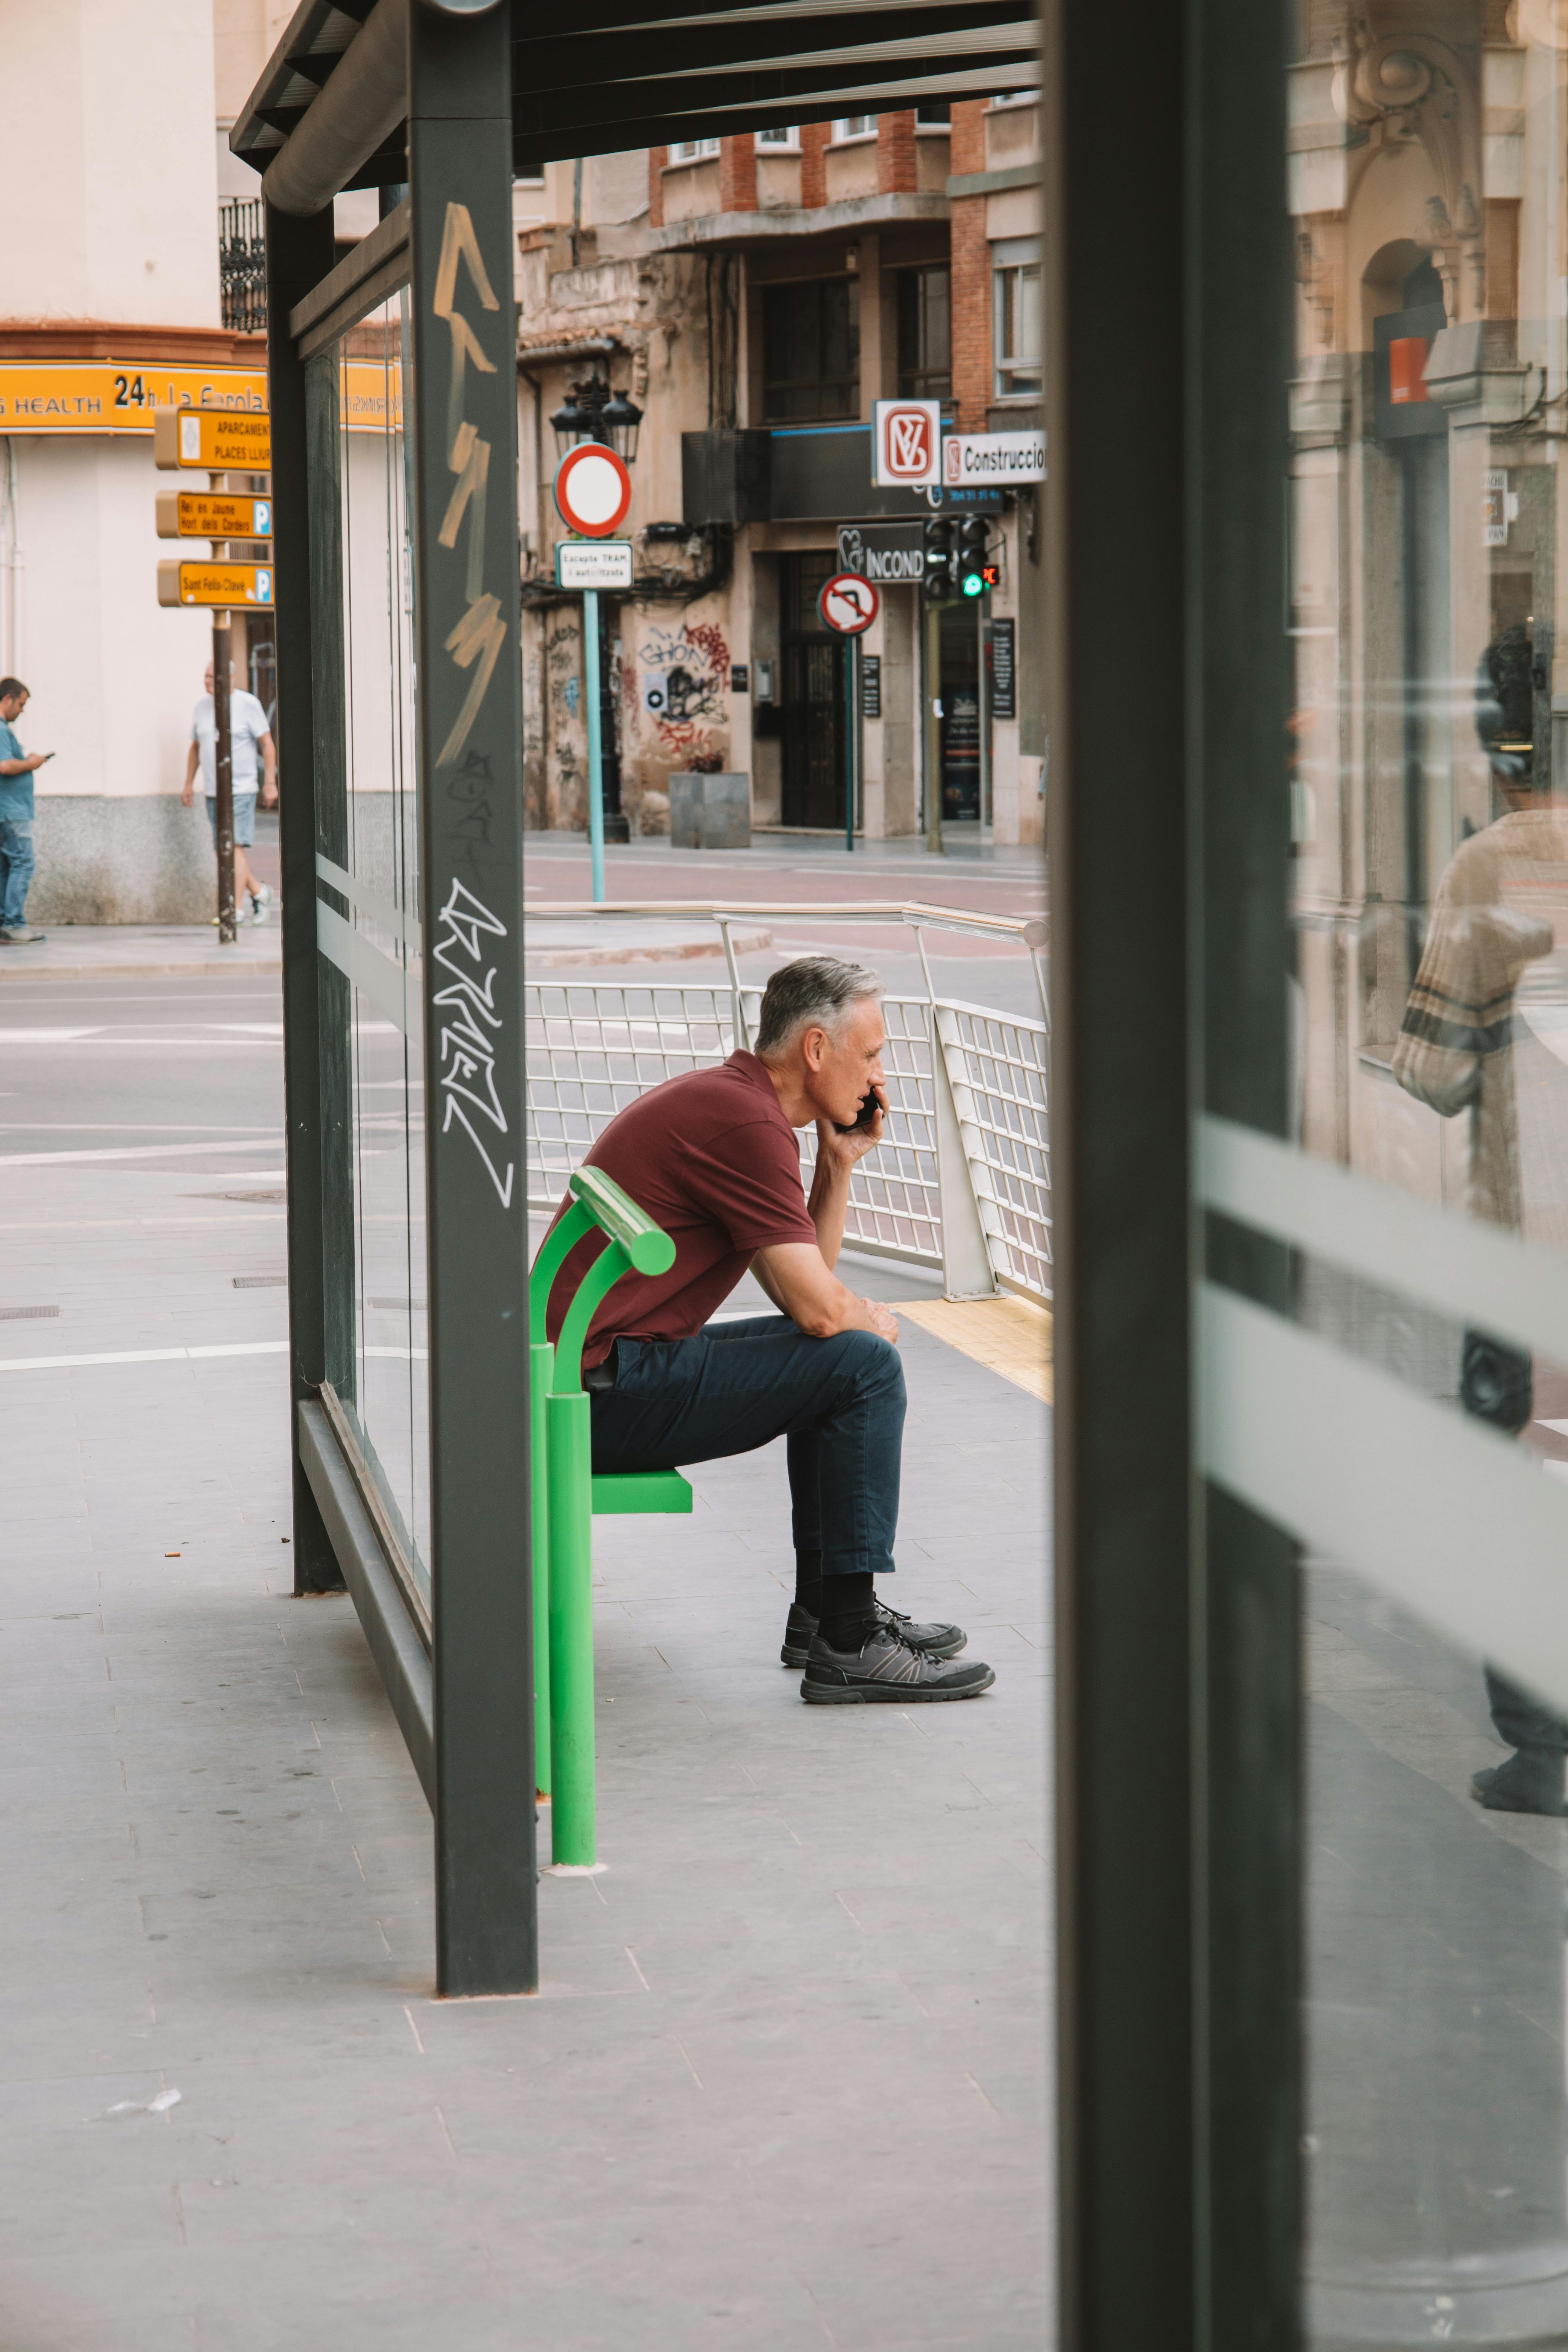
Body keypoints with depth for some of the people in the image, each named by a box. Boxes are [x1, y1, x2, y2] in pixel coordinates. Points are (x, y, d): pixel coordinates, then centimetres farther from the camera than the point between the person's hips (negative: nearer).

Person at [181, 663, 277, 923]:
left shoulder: (248, 704, -6)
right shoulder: (202, 707, 9)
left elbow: (267, 744, -5)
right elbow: (195, 747, 18)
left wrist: (270, 782, -10)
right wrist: (189, 783, 13)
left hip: (241, 789, -6)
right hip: (213, 792, 6)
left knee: (235, 846, -13)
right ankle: (258, 892, 28)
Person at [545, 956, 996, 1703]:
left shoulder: (720, 1100, 17)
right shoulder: (745, 1123, -17)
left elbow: (806, 1277, 21)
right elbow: (816, 1307, -19)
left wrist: (839, 1161, 10)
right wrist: (874, 1320, 3)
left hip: (612, 1368, 11)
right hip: (609, 1392, -11)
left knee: (834, 1358, 23)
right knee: (864, 1363, -14)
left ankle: (823, 1609, 23)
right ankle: (848, 1646, -11)